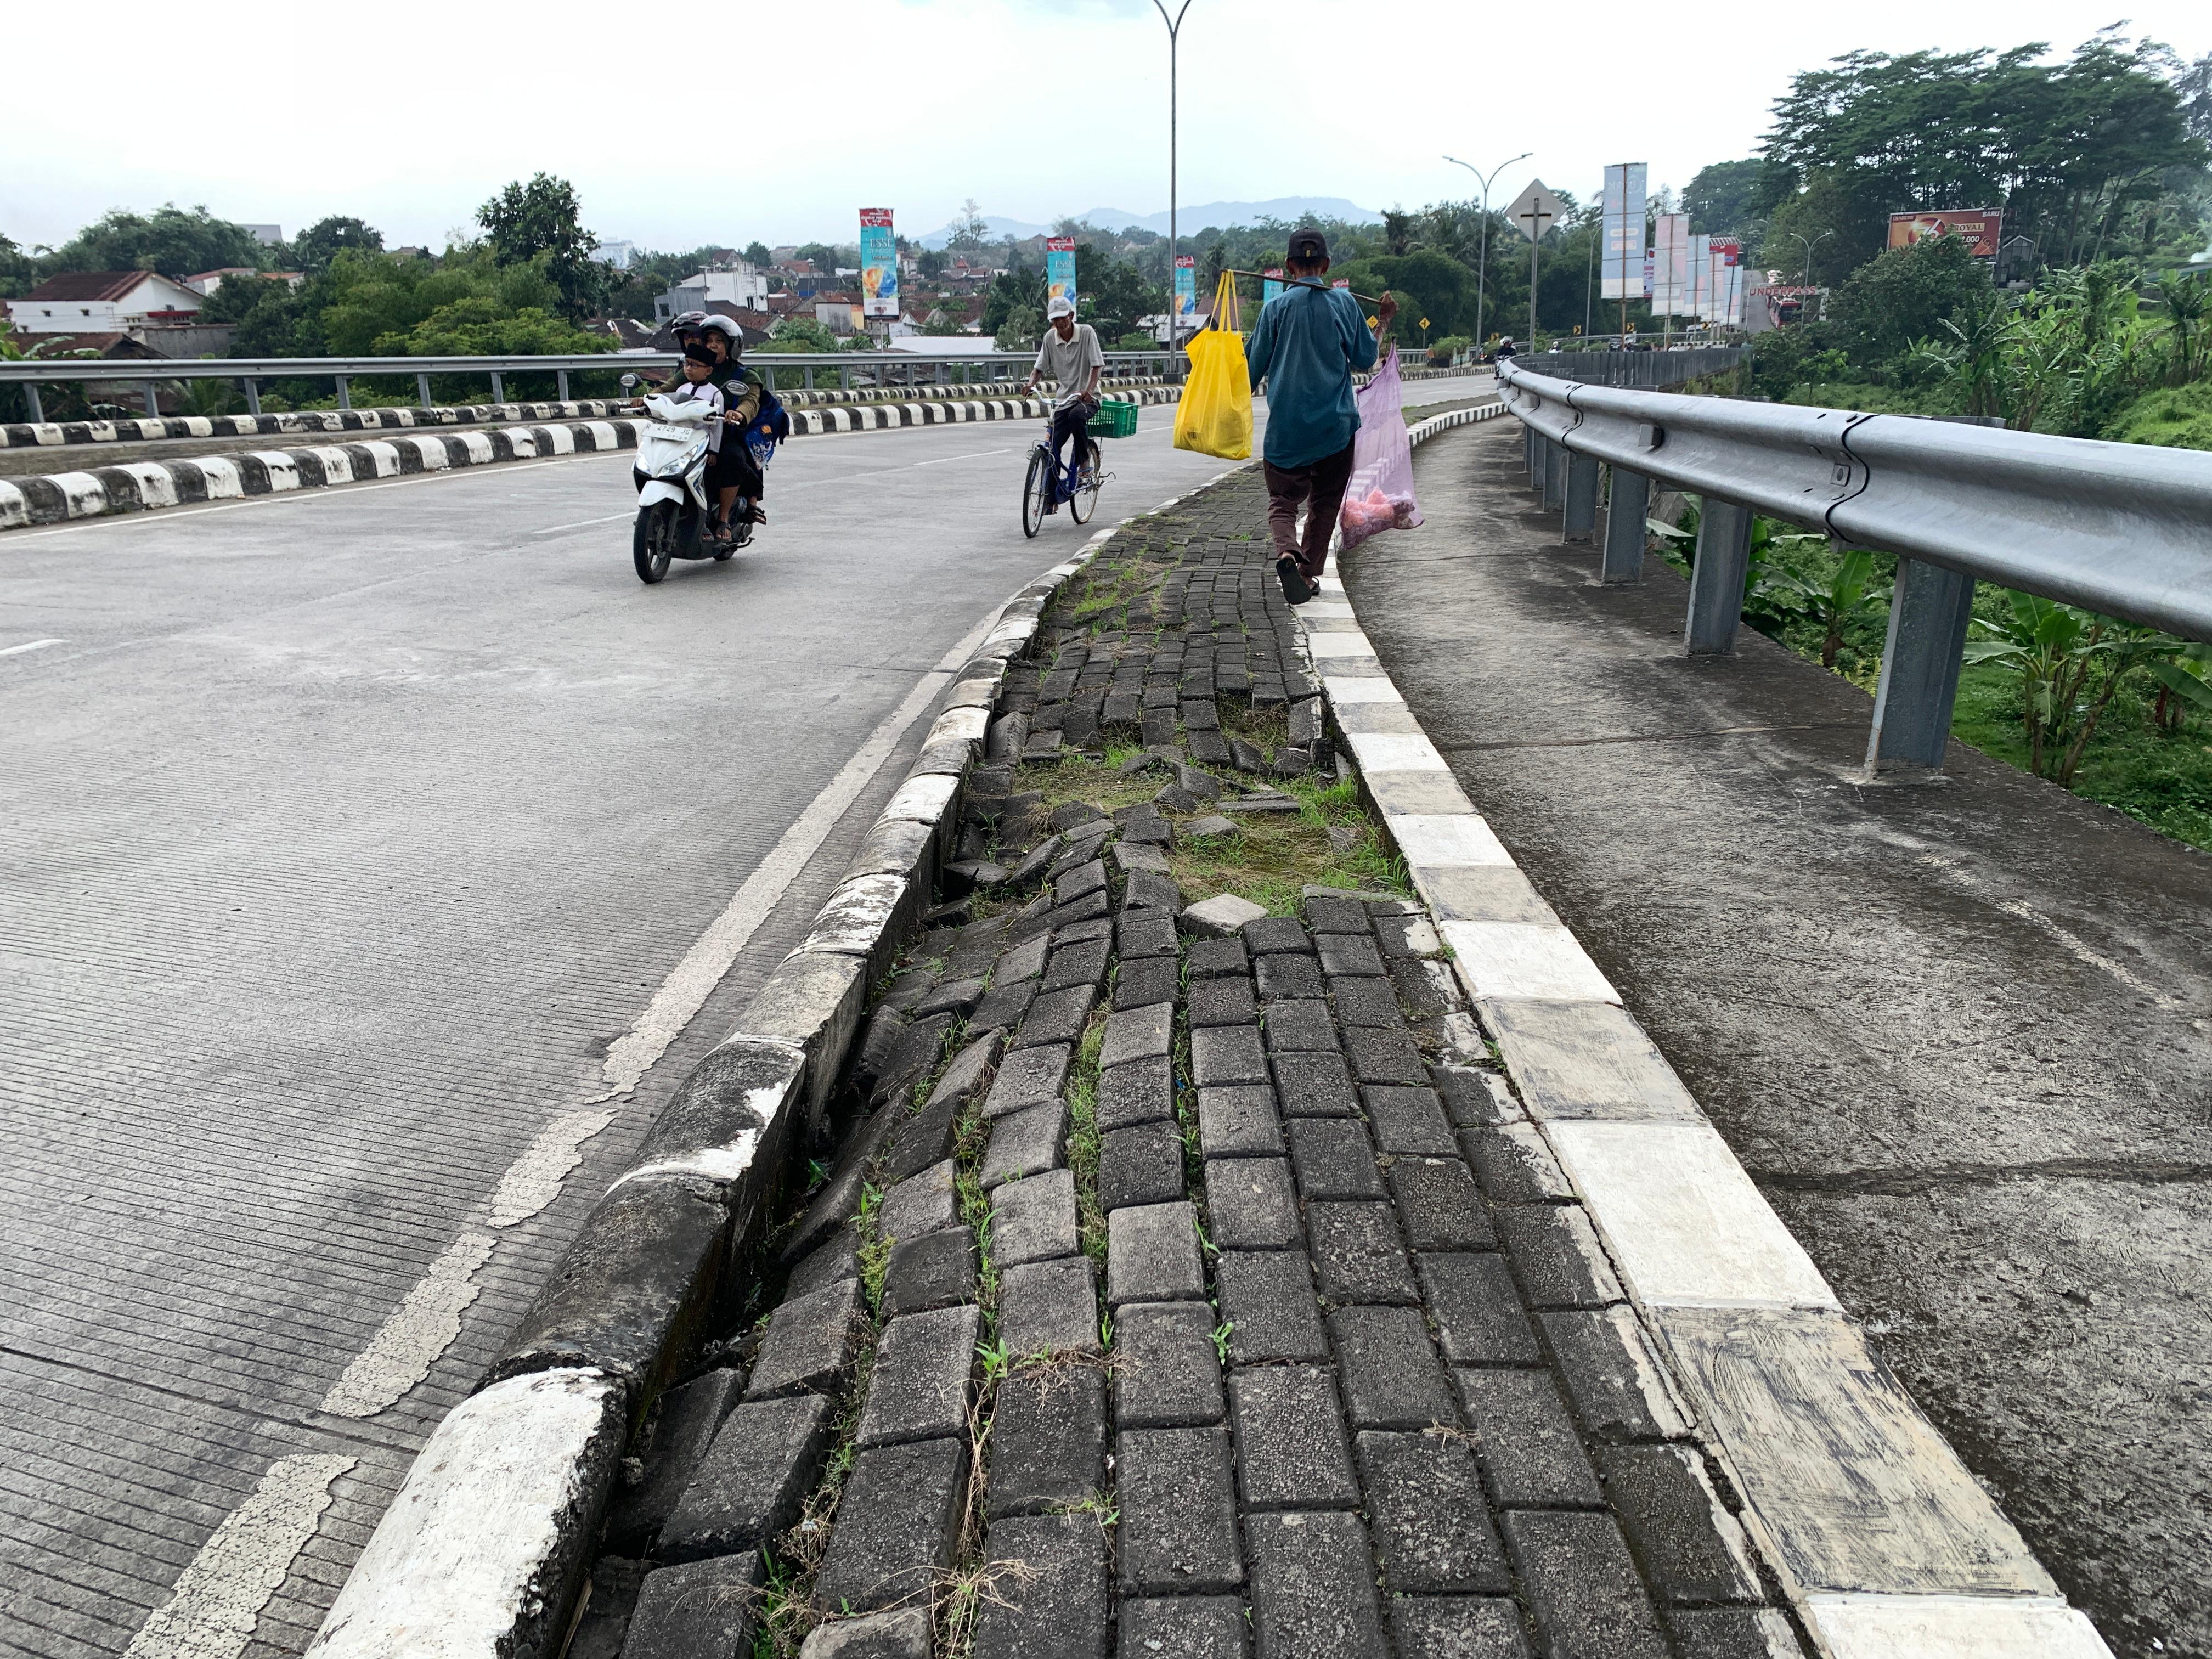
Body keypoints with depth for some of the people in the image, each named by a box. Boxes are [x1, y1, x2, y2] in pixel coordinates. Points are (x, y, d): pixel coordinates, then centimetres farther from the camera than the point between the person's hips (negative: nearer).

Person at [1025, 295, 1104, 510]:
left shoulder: (1087, 332, -9)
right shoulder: (1050, 337, 2)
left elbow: (1097, 365, -14)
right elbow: (1040, 367, 5)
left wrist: (1089, 389, -31)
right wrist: (1031, 383, -17)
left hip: (1087, 398, -4)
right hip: (1064, 398, 4)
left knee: (1076, 416, -39)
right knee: (1052, 446, -6)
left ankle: (1083, 460, -13)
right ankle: (1051, 499, 3)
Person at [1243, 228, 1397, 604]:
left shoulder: (1276, 307, -1)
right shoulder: (1344, 302, 0)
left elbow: (1254, 365, 4)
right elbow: (1364, 359, 6)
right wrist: (1382, 322, 21)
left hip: (1285, 427, -1)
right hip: (1335, 426, 1)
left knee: (1283, 499, 5)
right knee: (1324, 503, 15)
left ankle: (1287, 552, -24)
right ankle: (1308, 573, 15)